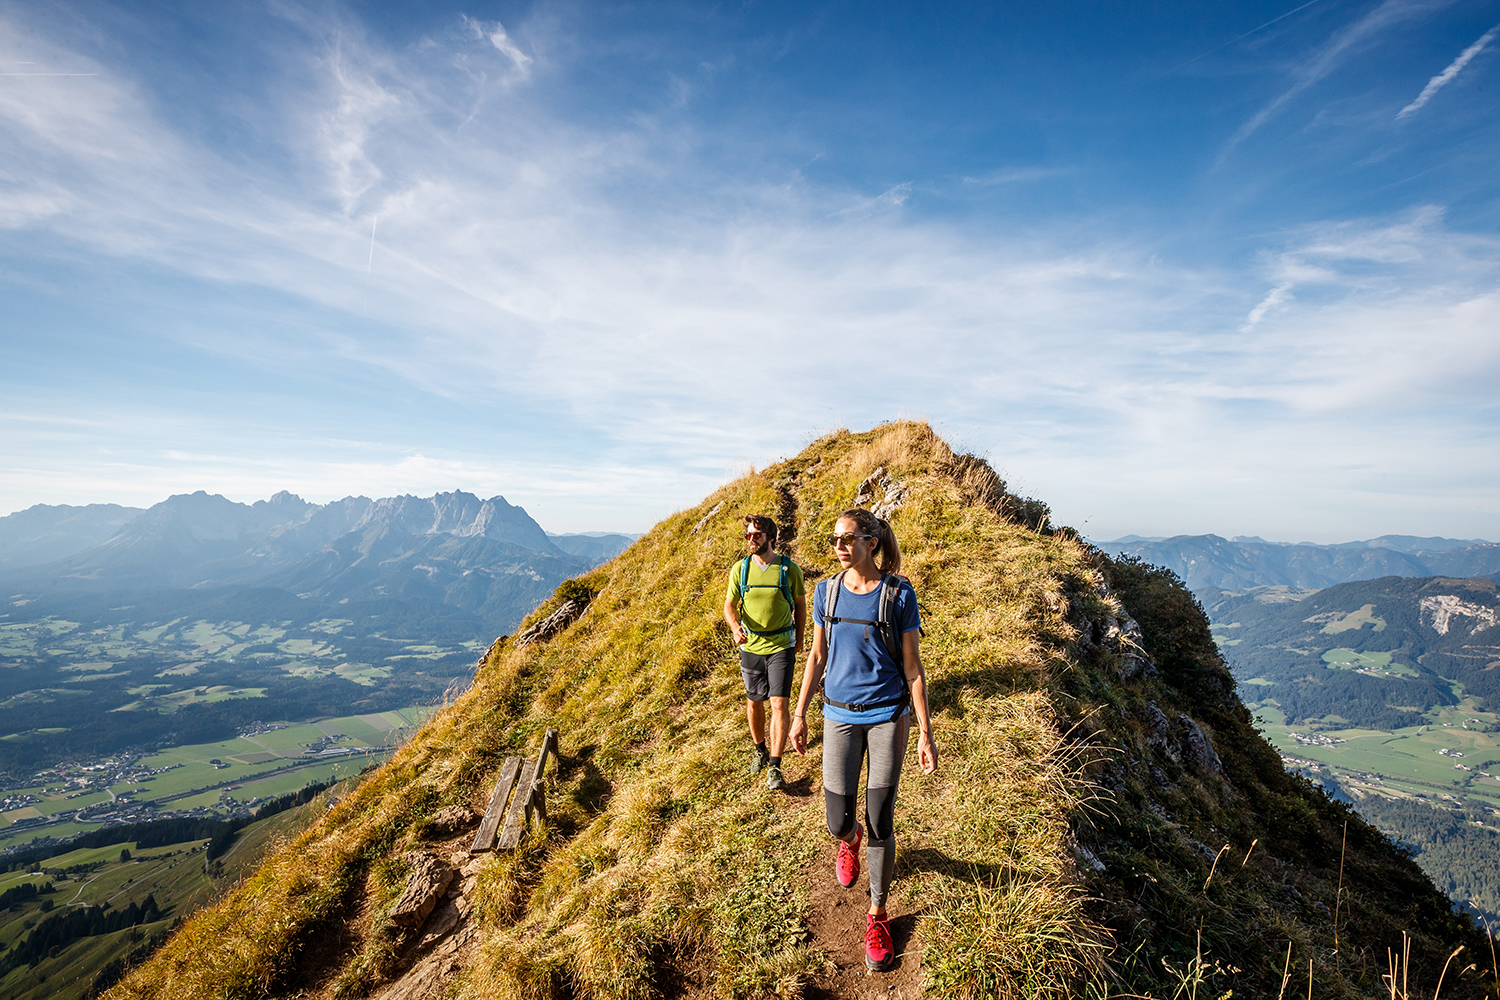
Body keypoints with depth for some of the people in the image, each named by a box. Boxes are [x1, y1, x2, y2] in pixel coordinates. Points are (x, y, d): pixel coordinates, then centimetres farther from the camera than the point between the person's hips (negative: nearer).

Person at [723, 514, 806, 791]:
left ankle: (774, 767, 3)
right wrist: (735, 628, -22)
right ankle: (760, 749, 40)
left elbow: (800, 603, 6)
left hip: (781, 646, -2)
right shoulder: (740, 569, -4)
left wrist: (798, 640, 13)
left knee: (779, 703, -8)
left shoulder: (789, 568, -8)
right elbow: (729, 605, -1)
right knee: (754, 702, 15)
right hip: (751, 645, 2)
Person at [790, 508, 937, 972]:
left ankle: (877, 914, 30)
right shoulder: (826, 591, -2)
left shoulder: (899, 594, -10)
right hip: (840, 715, 2)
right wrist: (800, 714, 7)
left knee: (880, 823, 5)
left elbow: (912, 666, -5)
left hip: (888, 716, -2)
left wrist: (925, 732, -5)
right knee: (838, 821, 6)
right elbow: (817, 657, 6)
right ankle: (850, 840, 46)